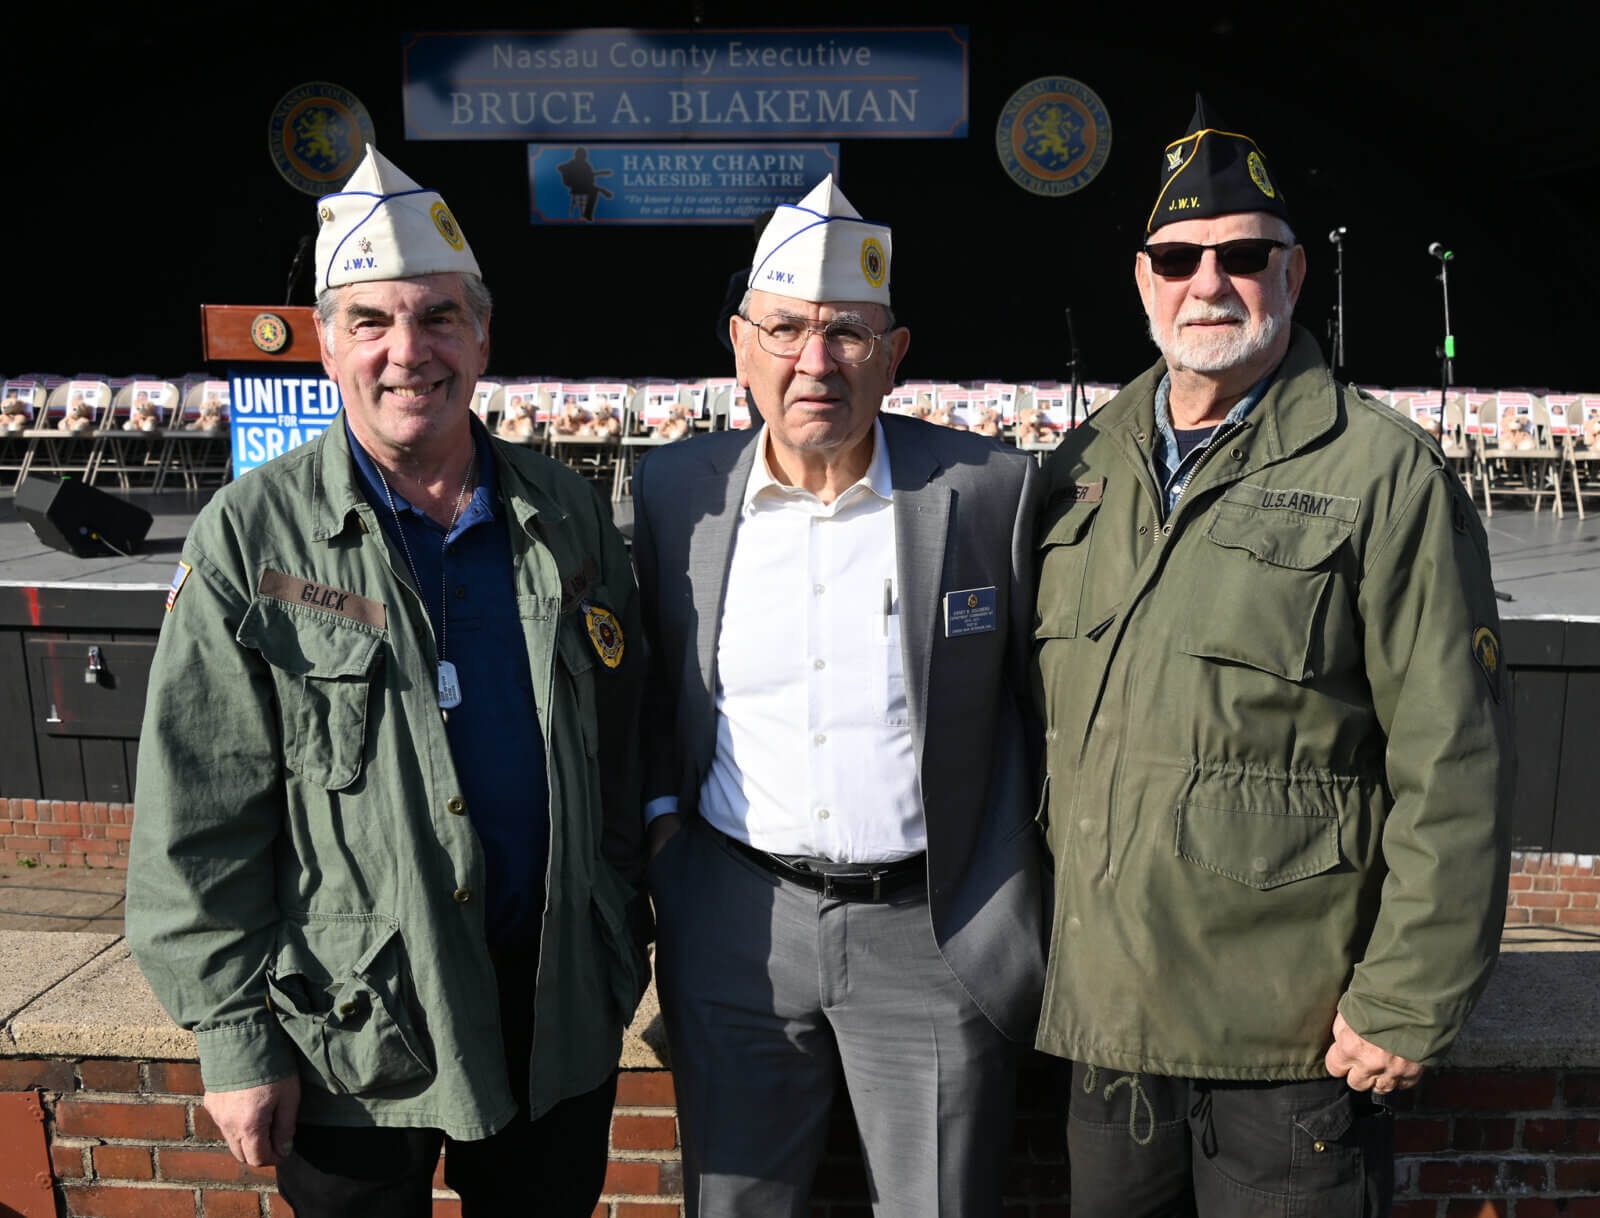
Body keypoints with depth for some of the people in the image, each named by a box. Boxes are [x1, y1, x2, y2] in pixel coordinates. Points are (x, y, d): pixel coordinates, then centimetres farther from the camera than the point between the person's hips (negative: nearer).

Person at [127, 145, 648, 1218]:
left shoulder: (567, 516, 0)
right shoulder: (249, 542, -9)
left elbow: (620, 753, 7)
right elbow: (197, 820, -8)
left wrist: (621, 948, 9)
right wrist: (234, 1035, -8)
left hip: (560, 1009, 3)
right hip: (353, 1028, -2)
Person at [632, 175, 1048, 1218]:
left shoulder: (993, 489, -7)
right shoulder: (672, 493, 0)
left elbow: (1042, 698, 0)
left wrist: (1019, 918, -1)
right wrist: (658, 809, 2)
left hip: (935, 934, -2)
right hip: (733, 929, 2)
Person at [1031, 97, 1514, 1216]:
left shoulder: (1386, 475, -8)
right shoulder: (1080, 471, 7)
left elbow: (1453, 768, -10)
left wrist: (1407, 1002, -11)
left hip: (1299, 1039, -4)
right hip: (1105, 1012, 5)